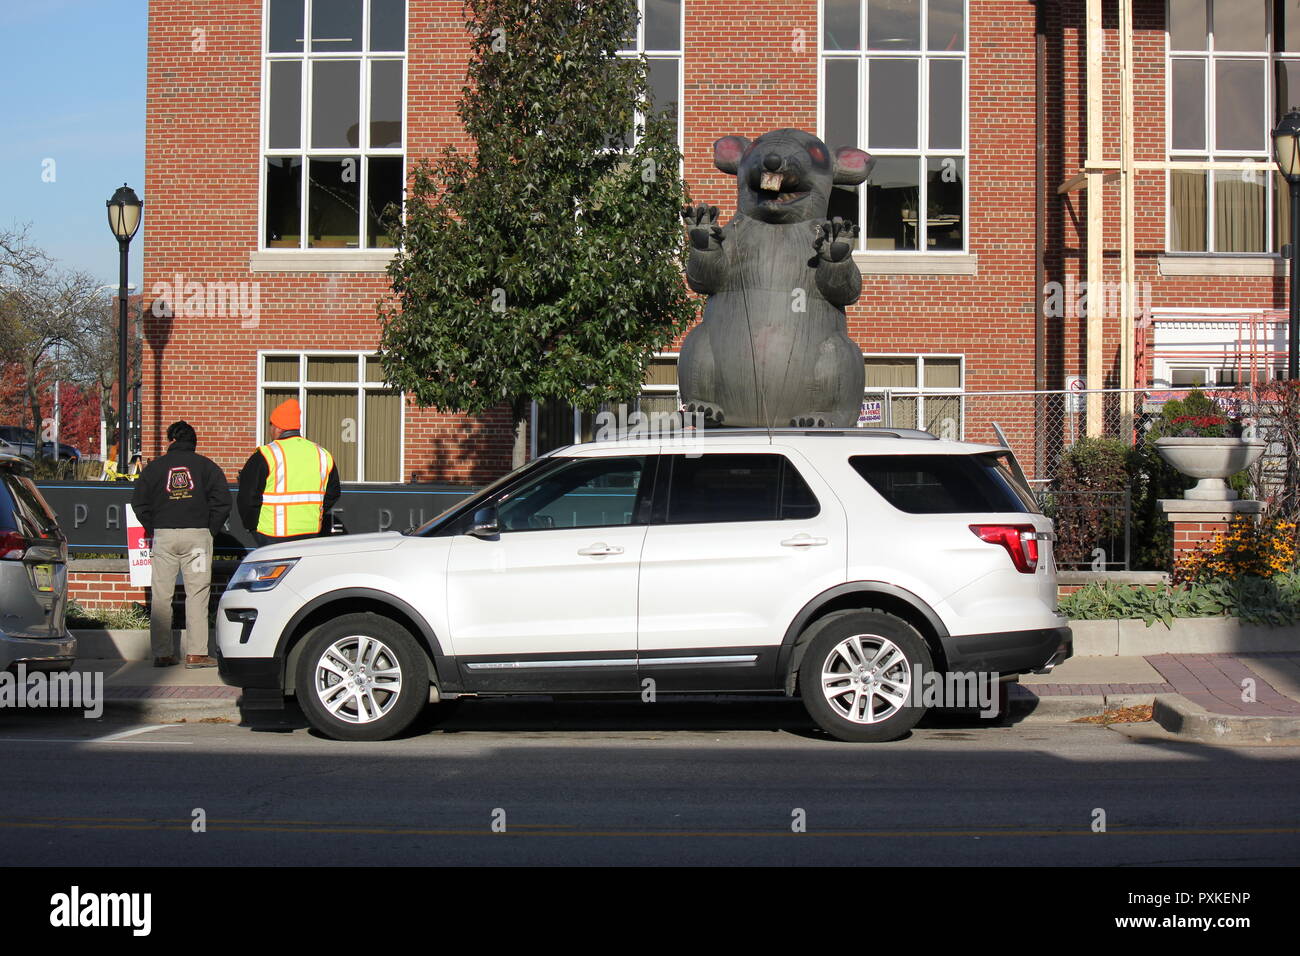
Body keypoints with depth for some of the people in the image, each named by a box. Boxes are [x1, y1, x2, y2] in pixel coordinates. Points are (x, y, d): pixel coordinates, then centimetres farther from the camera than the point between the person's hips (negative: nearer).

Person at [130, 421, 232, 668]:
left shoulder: (155, 466, 7)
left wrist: (152, 529, 13)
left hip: (163, 536, 1)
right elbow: (222, 499, -2)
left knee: (161, 595, 6)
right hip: (197, 534, -1)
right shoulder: (205, 465, 5)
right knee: (197, 593, 0)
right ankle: (196, 653, -4)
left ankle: (162, 653, 4)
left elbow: (139, 502, 5)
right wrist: (211, 529, 6)